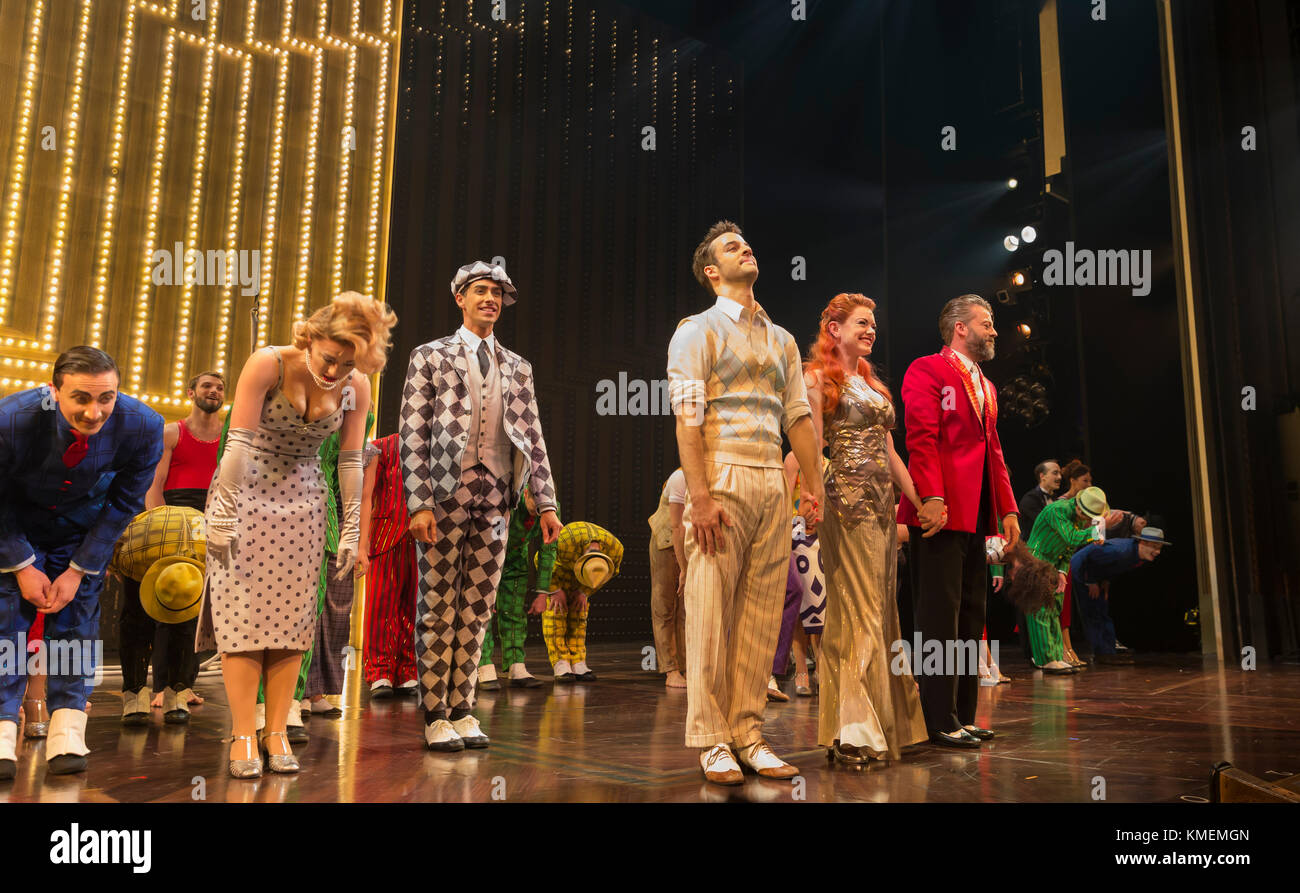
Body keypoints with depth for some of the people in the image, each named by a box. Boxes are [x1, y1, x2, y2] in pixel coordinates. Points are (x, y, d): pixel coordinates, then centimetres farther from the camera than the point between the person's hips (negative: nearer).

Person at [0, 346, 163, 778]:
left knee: (77, 610, -5)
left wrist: (79, 569, -11)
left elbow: (124, 503, -13)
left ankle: (67, 735, -1)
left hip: (86, 524, 1)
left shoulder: (143, 426, -29)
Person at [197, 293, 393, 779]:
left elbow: (351, 460, -2)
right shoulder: (267, 364, -18)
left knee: (292, 615, 0)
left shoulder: (356, 387, -8)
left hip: (303, 501, 3)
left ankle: (277, 733, 8)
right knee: (243, 611, -5)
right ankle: (243, 736, 2)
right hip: (246, 493, -3)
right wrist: (222, 515, -16)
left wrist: (351, 531, -1)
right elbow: (239, 442, -17)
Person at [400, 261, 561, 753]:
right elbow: (412, 435, -2)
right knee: (437, 608, 1)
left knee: (476, 610, 7)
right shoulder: (430, 356, 6)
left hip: (494, 496, 4)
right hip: (444, 494, -3)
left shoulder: (517, 367, 16)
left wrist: (546, 503, 3)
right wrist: (419, 503, -12)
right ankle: (435, 718, 11)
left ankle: (462, 712, 16)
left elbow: (532, 436, 12)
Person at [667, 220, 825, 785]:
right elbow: (687, 418, -8)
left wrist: (814, 486, 8)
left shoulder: (781, 339, 21)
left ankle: (748, 735, 14)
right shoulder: (698, 330, 3)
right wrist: (700, 496, -17)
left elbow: (798, 417, 17)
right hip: (722, 479, -5)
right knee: (711, 614, -4)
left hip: (772, 484, 6)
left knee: (761, 615, 5)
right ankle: (711, 742, 5)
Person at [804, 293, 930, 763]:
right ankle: (852, 731, -3)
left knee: (880, 609, 8)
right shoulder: (819, 378, -1)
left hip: (883, 505, 8)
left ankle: (883, 722, 16)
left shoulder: (872, 383, 22)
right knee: (856, 609, -9)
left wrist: (920, 502, 15)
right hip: (847, 502, -8)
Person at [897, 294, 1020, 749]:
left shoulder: (986, 387, 24)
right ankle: (942, 723, -2)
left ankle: (963, 716, 18)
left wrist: (1008, 508, 14)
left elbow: (993, 451, 23)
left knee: (970, 616, 10)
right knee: (940, 617, -7)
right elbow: (921, 438, -13)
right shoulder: (927, 370, -2)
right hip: (940, 511, -9)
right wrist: (931, 497, -23)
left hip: (975, 516, 9)